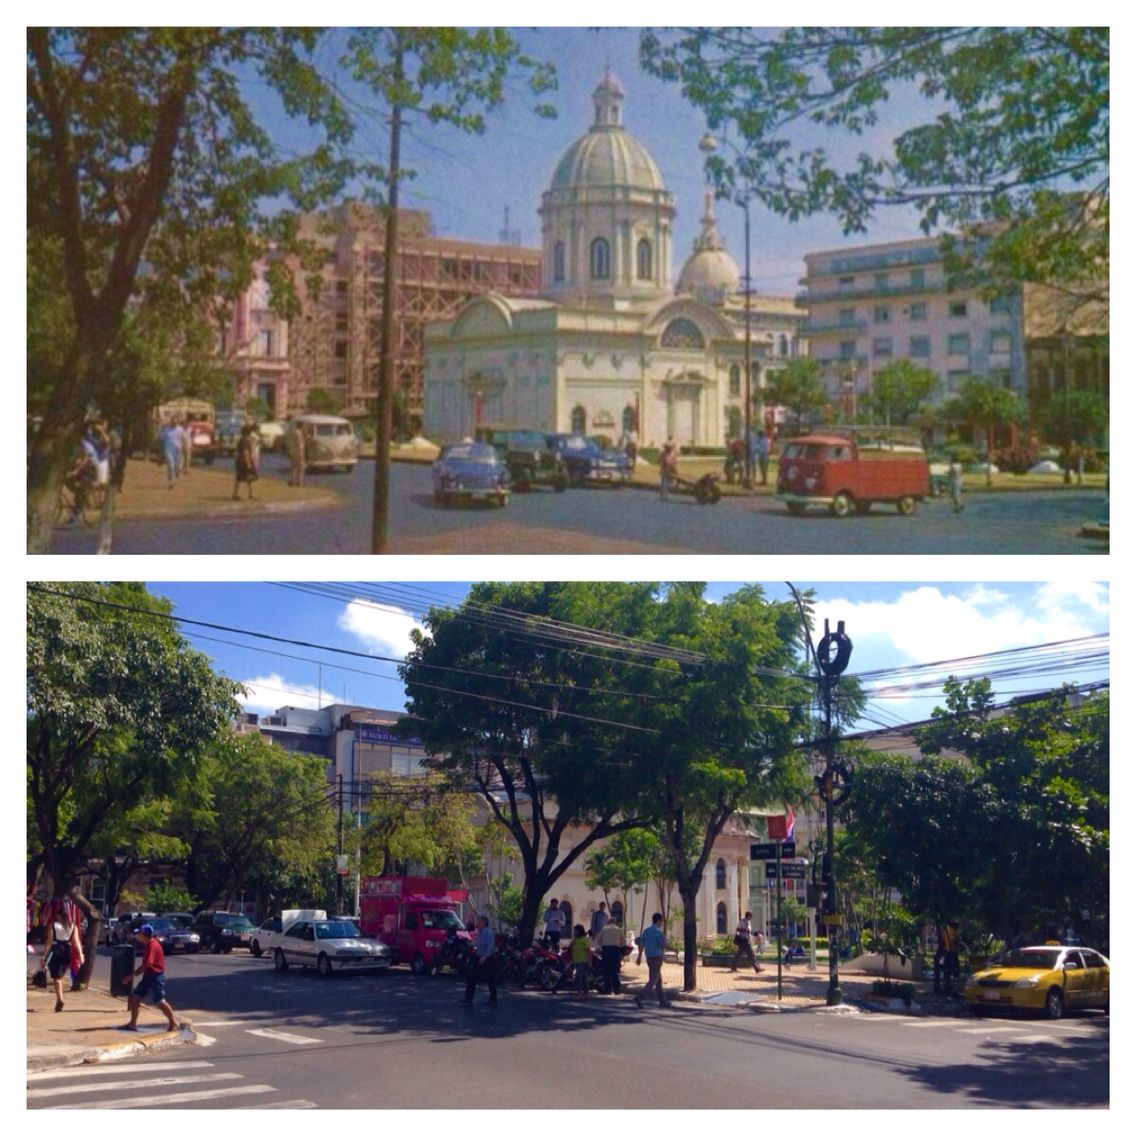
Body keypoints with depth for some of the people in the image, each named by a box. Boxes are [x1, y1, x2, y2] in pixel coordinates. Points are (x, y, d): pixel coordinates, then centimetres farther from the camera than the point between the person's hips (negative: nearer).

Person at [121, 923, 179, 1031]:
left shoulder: (152, 946, -20)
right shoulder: (147, 945, 10)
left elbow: (146, 965, -25)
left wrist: (131, 976, -23)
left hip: (156, 977, -10)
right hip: (148, 976, 10)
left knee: (159, 1001, -6)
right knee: (135, 996, 7)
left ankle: (173, 1022, 7)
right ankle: (133, 1023, 13)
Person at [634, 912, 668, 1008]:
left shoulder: (646, 931, 7)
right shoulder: (658, 932, -17)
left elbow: (641, 945, 11)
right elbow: (664, 946, -15)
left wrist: (639, 957, 18)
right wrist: (664, 939, 4)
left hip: (649, 958, 8)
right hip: (657, 958, -8)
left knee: (659, 980, 16)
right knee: (652, 981, -7)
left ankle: (662, 1001, 19)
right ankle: (640, 997, -22)